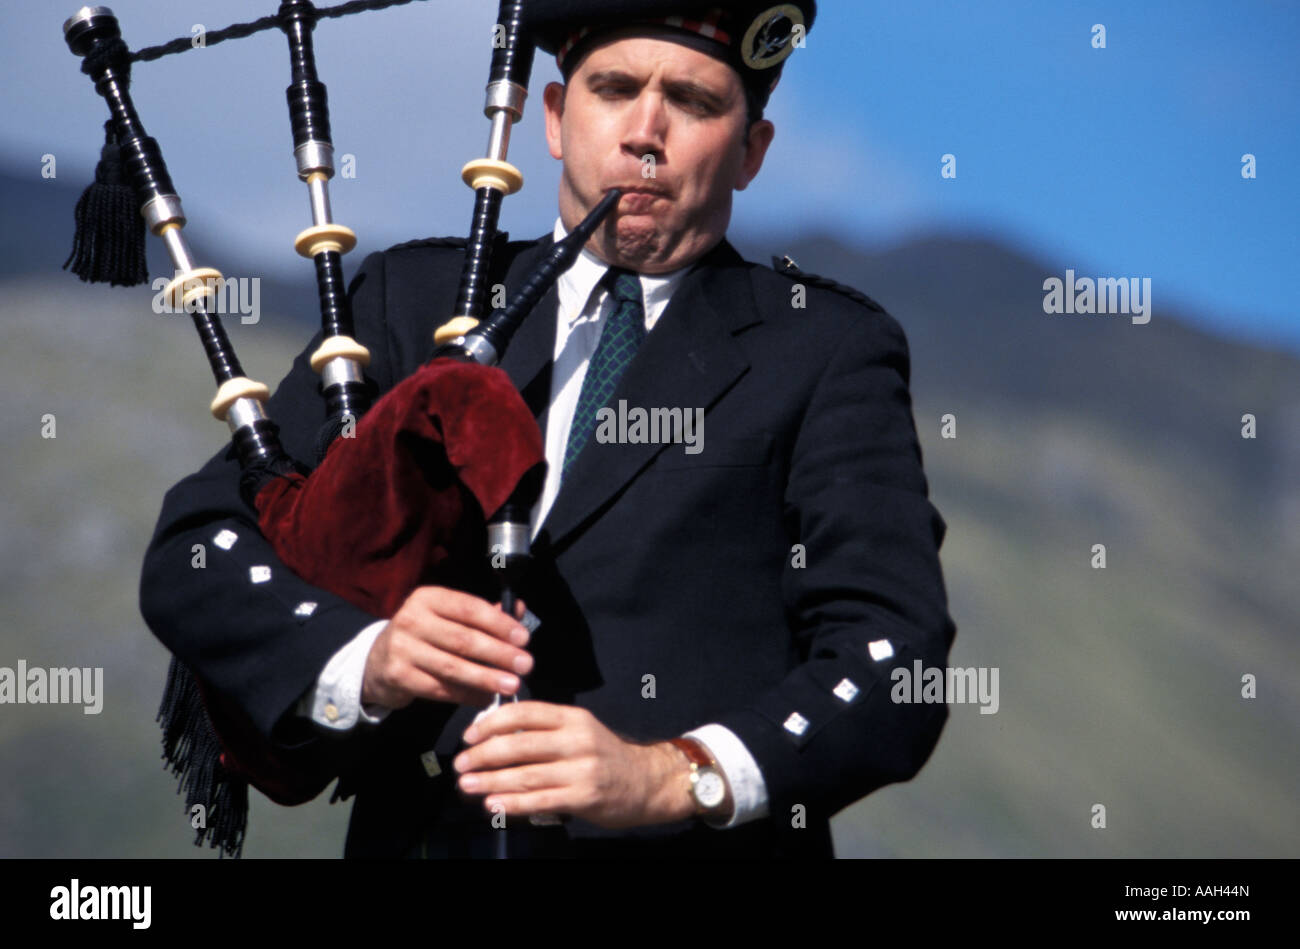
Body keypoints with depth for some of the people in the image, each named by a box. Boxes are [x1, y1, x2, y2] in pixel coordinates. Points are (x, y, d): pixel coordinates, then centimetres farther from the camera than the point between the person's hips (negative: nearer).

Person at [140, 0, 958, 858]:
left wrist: (676, 774, -18)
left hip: (698, 848, -3)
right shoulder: (416, 302, 15)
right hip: (425, 836, 3)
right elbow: (199, 547, 8)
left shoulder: (830, 351, 9)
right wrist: (361, 660, -11)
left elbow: (893, 656, -2)